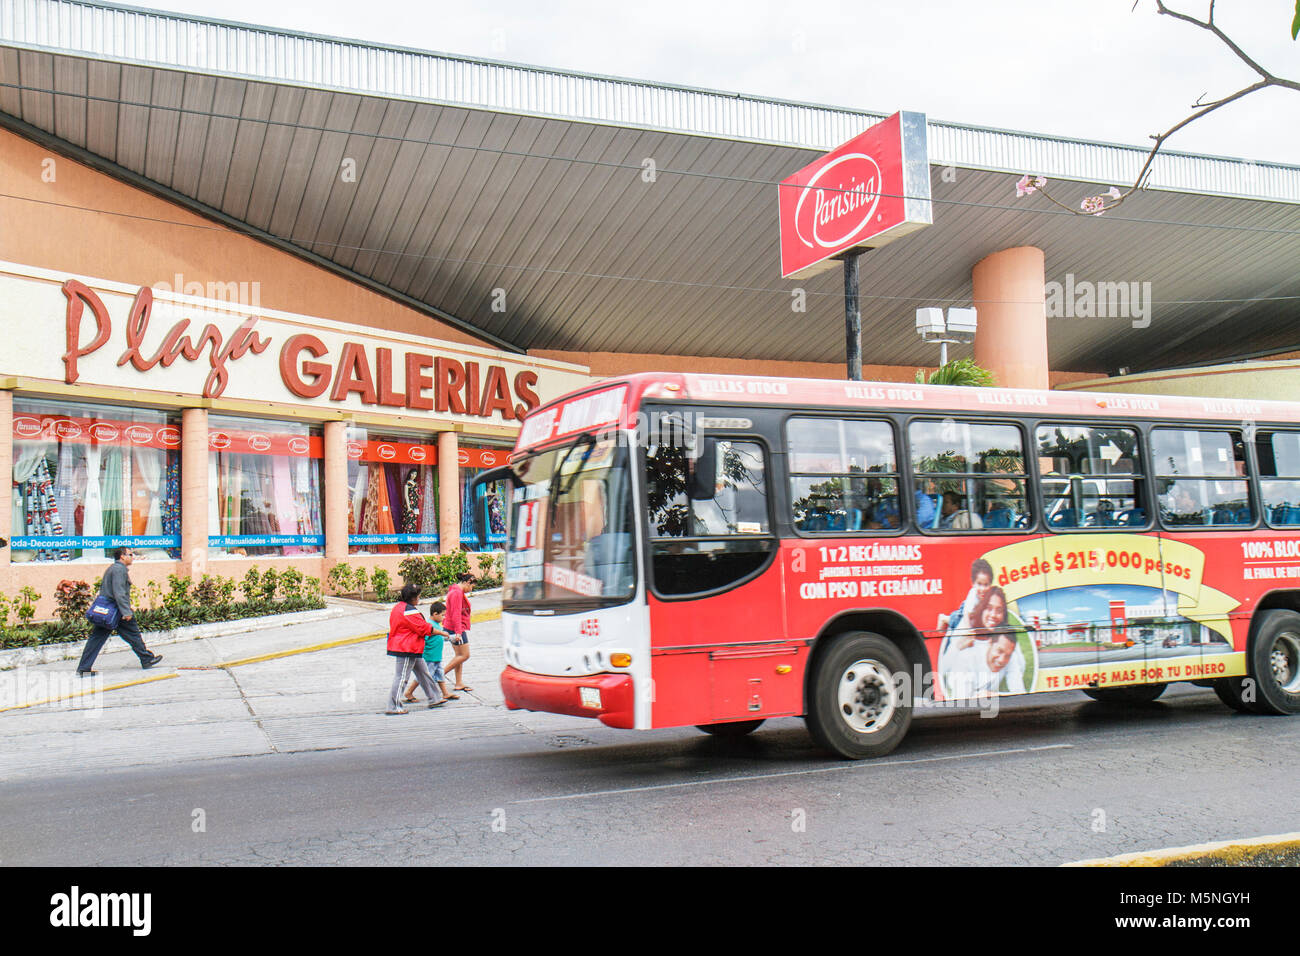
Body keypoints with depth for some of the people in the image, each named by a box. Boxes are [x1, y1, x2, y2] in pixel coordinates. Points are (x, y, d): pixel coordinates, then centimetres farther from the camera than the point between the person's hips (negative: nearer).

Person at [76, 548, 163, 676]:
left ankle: (83, 668, 2)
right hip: (116, 611, -9)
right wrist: (126, 612, -24)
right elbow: (119, 592, -22)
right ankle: (147, 660, 16)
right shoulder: (120, 569, -14)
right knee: (133, 634, 5)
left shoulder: (112, 568, 18)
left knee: (96, 638, 5)